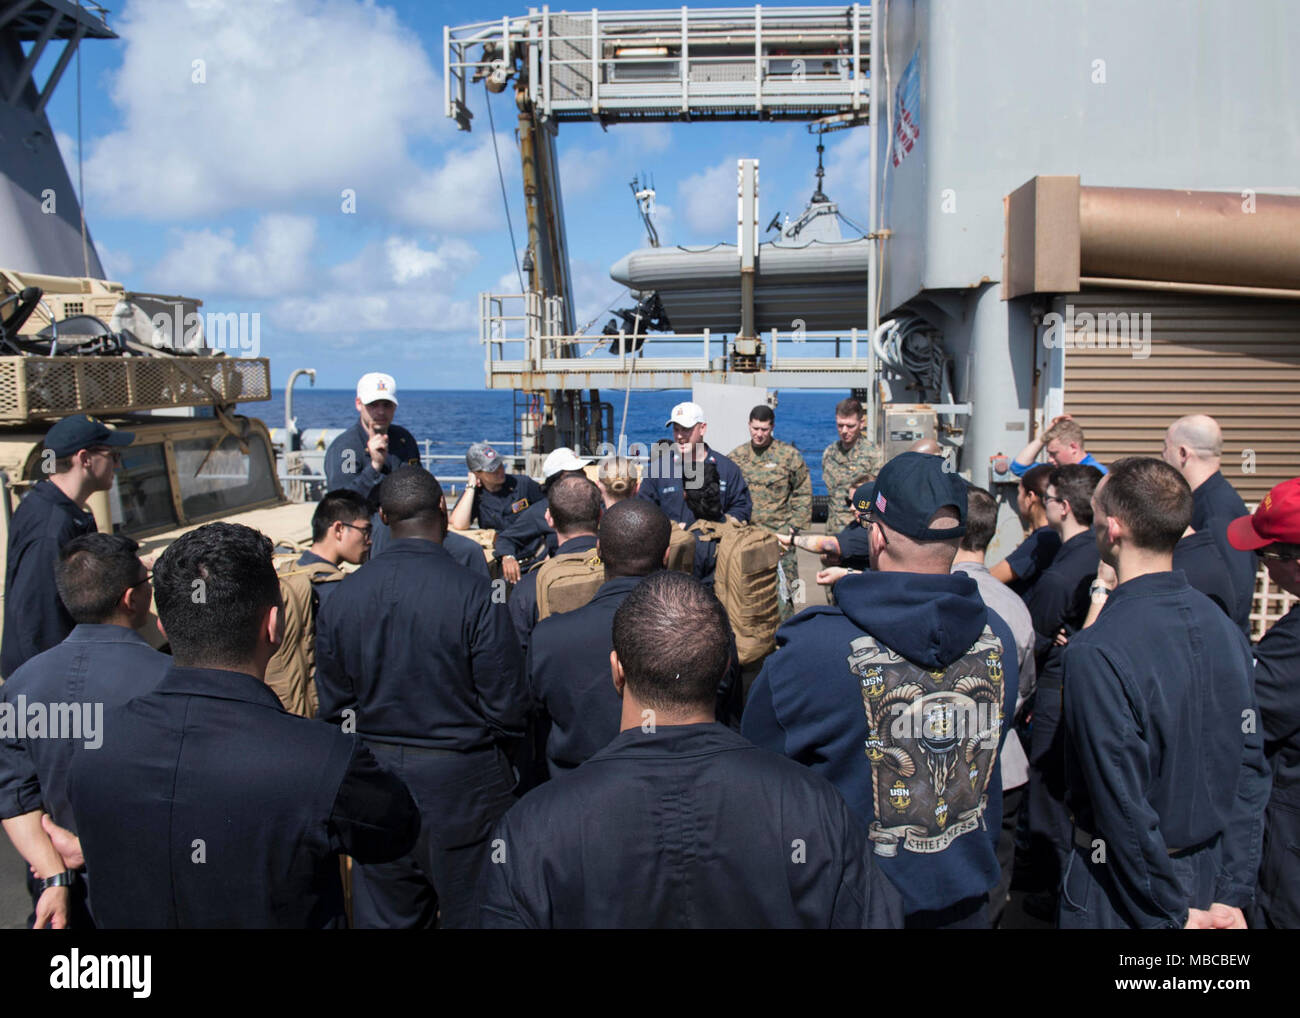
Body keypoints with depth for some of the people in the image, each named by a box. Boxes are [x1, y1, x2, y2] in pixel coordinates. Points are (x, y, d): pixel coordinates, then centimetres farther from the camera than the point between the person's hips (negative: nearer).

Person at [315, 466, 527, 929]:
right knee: (471, 913, 13)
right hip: (461, 785, -4)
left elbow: (333, 705, 4)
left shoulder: (341, 595, -4)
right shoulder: (474, 593, -17)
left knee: (384, 915, 18)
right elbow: (506, 710, -14)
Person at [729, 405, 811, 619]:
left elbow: (803, 495, 3)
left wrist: (792, 527, -5)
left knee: (781, 591, -4)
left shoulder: (789, 456, 2)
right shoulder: (735, 457, 9)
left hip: (779, 537, -3)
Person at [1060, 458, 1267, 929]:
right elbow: (1251, 770, -1)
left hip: (1125, 896, -6)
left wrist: (1171, 913, -11)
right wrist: (1233, 896, 3)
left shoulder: (1096, 652, -27)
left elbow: (1123, 805, -24)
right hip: (1210, 878, 6)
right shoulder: (1225, 628, -4)